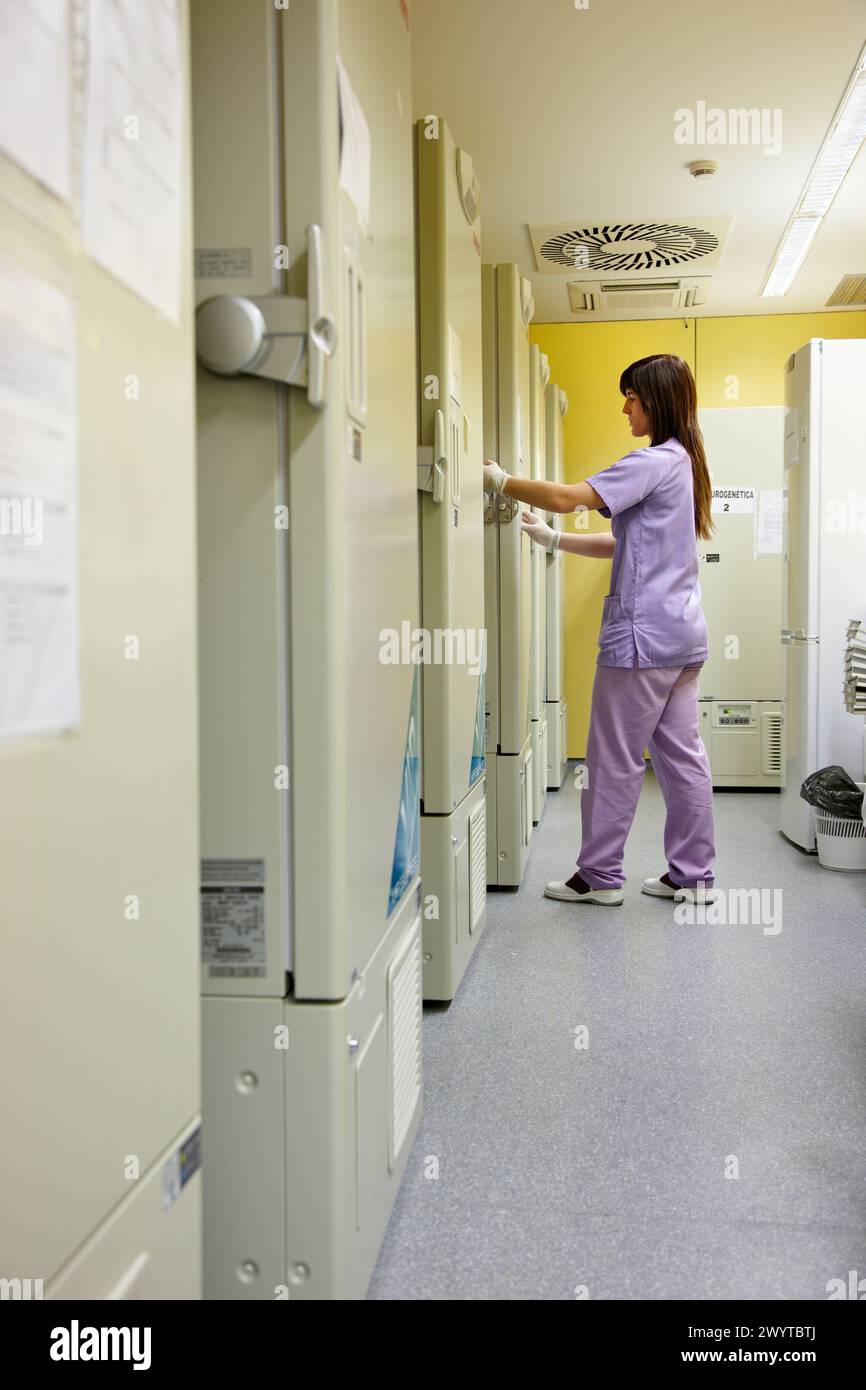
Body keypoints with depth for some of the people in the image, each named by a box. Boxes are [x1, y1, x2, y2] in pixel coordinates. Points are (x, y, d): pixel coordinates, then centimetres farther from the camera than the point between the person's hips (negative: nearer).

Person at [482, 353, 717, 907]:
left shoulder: (654, 462, -14)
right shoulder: (683, 462, 16)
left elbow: (569, 497, -22)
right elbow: (624, 544, 17)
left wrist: (501, 480, -9)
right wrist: (551, 538, 13)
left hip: (644, 633, -10)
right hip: (683, 633, 10)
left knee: (615, 758, 0)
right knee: (681, 755, 11)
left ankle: (600, 875, 11)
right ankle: (693, 875, 17)